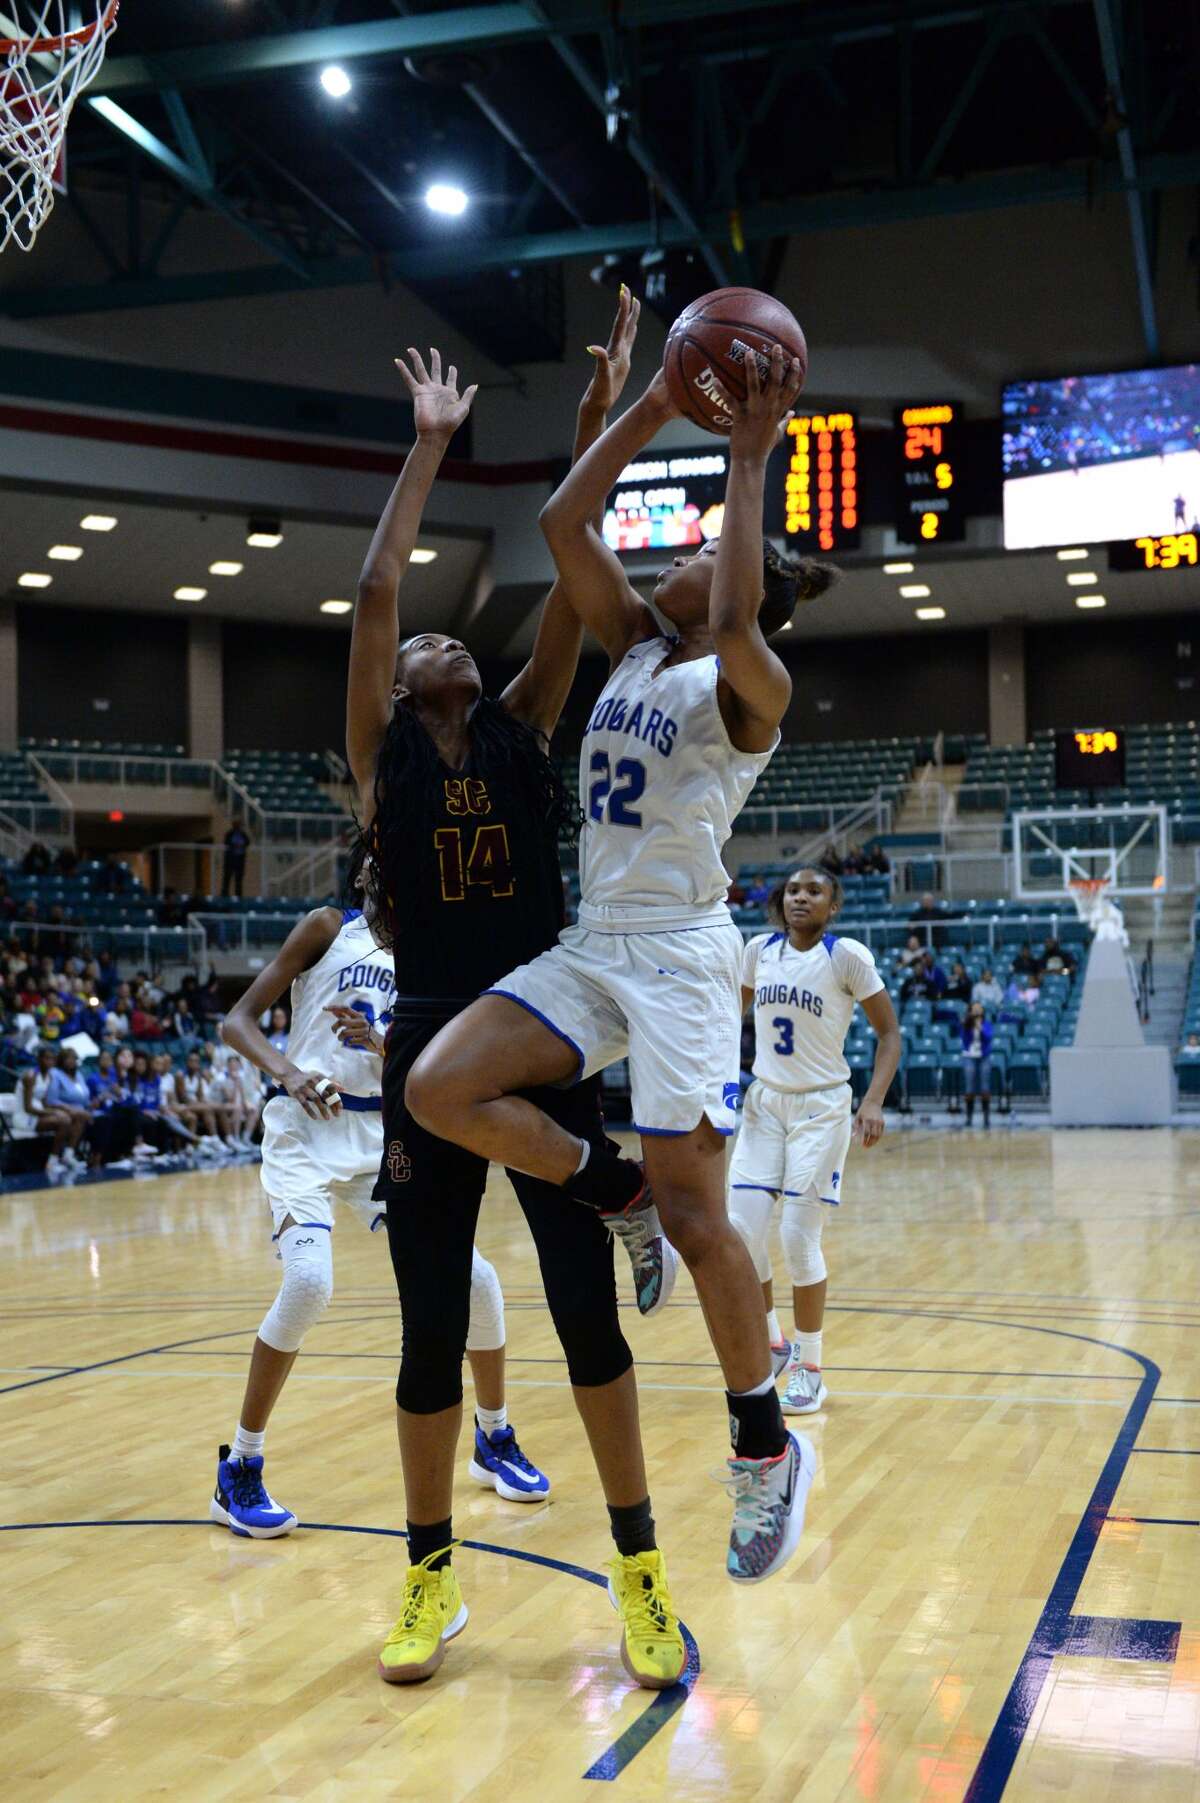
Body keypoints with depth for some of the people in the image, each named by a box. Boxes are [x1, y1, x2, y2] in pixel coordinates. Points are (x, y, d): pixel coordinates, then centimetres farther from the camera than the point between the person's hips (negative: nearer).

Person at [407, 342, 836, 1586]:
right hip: (590, 946, 7)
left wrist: (749, 461, -23)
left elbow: (735, 624, -30)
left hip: (679, 951, -7)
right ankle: (615, 1190, 9)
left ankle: (767, 1448, 14)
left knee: (694, 1215, -4)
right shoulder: (635, 645, 14)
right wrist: (654, 409, 2)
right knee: (438, 1089, -13)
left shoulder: (749, 686, -6)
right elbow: (562, 523, 7)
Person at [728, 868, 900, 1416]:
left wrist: (873, 1101, -18)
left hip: (821, 1108, -4)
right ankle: (772, 1343, 19)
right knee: (741, 1228, -4)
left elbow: (889, 1032, -6)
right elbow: (734, 1012, 17)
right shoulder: (759, 949, 1)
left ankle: (809, 1369, 11)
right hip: (764, 1103, 4)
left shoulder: (847, 956, -11)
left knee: (799, 1236, -6)